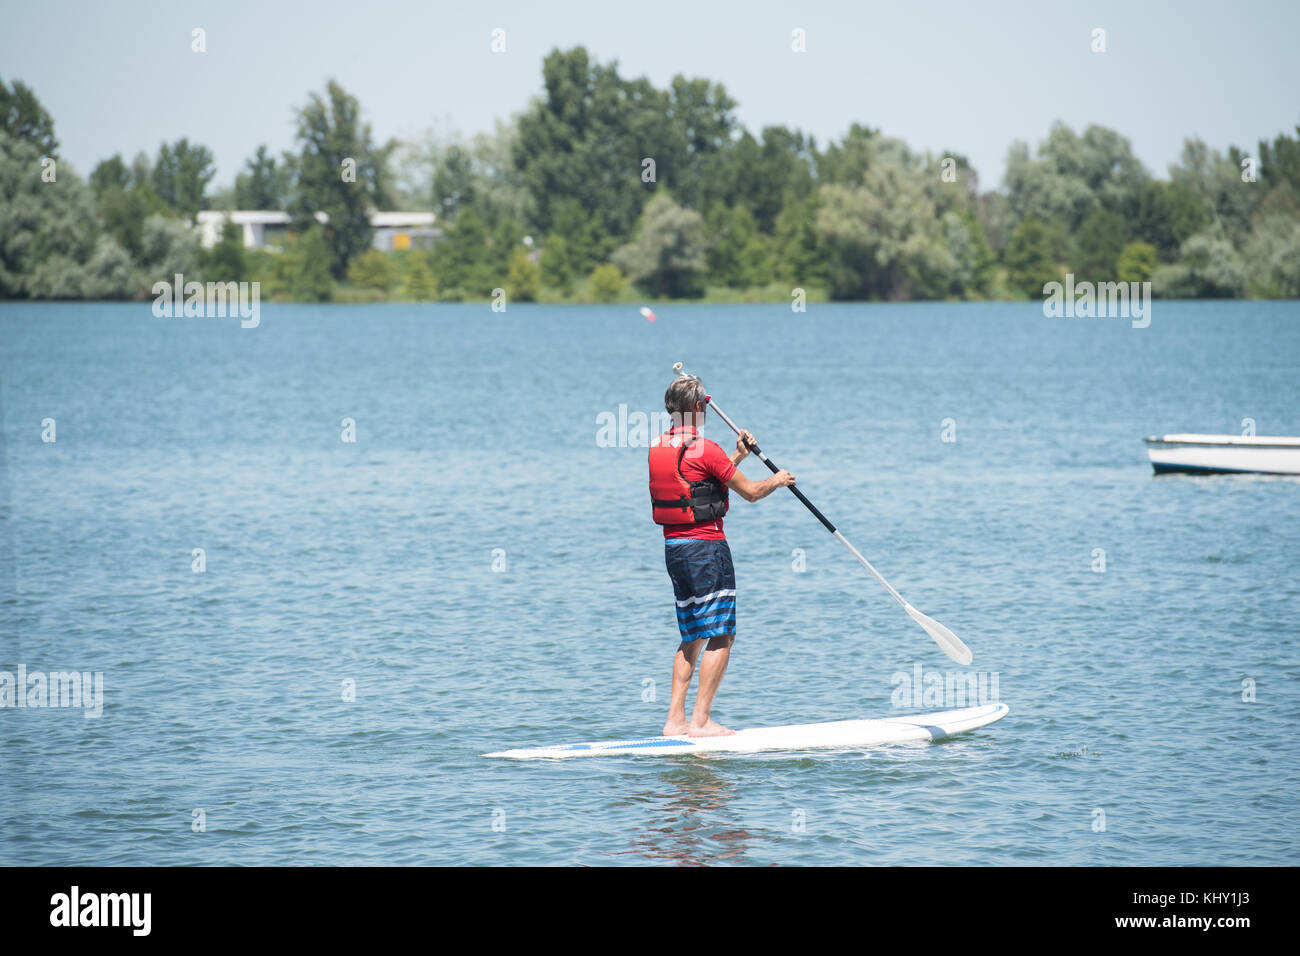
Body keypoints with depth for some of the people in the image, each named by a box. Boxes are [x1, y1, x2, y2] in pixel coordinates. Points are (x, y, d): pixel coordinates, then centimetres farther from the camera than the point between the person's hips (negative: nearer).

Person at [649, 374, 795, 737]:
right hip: (706, 546, -8)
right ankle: (701, 720, -8)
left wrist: (736, 456, 25)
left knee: (692, 638, 16)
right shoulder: (704, 449, -15)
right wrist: (777, 480, 13)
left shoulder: (657, 448, 9)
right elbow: (750, 492, -7)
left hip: (673, 545, 8)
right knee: (720, 637, -4)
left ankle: (675, 719, 12)